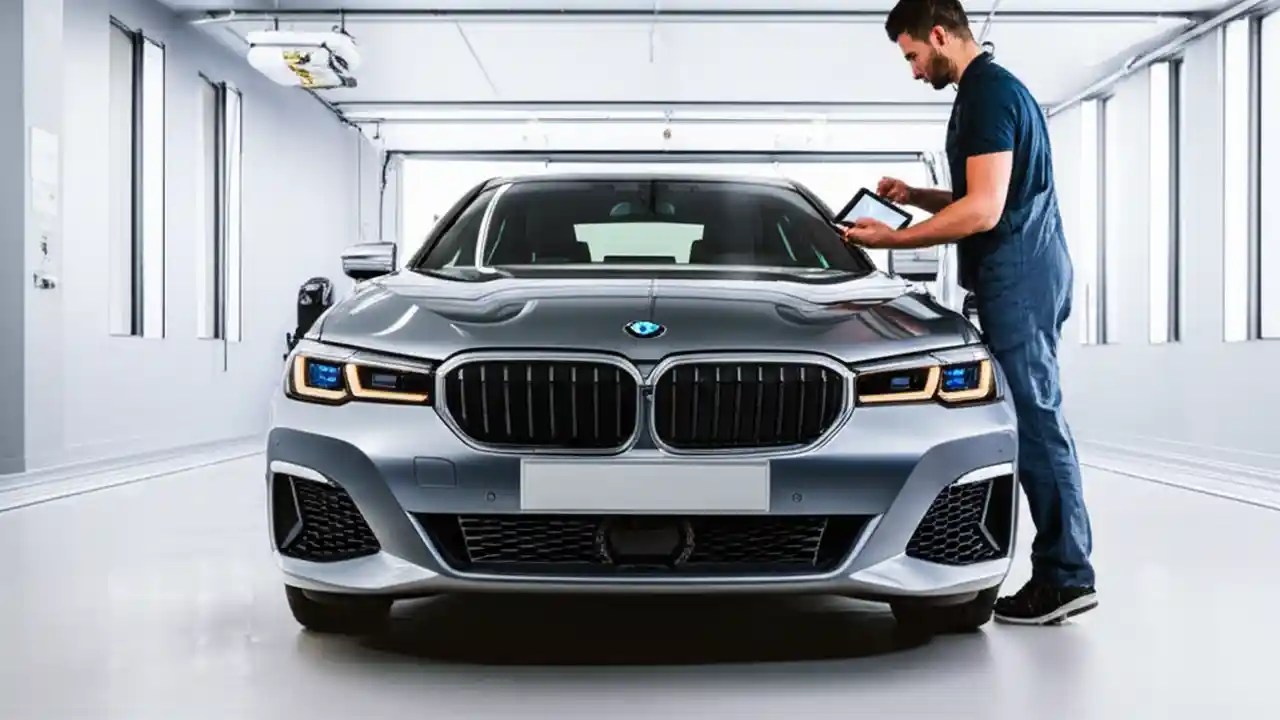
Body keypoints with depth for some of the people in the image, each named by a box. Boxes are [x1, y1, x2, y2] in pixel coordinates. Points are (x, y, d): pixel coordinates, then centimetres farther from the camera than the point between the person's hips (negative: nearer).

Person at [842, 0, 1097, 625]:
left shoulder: (989, 94, -12)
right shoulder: (988, 90, 21)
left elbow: (983, 210, -19)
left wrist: (893, 239, -12)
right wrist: (914, 196, 17)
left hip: (1016, 280, -11)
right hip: (1020, 279, 11)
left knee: (1036, 421, -9)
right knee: (1035, 421, 10)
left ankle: (1065, 575, -5)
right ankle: (1061, 571, 15)